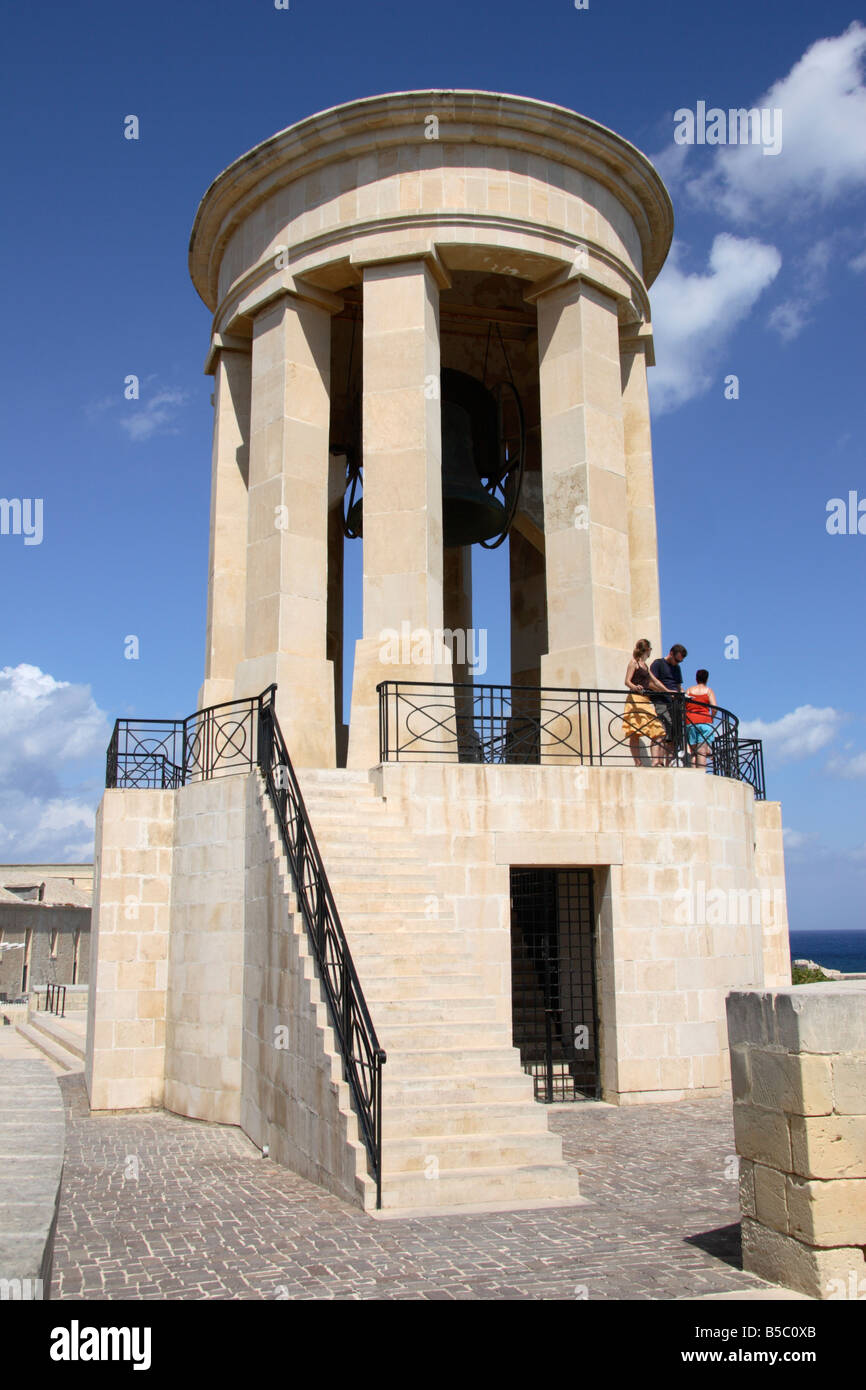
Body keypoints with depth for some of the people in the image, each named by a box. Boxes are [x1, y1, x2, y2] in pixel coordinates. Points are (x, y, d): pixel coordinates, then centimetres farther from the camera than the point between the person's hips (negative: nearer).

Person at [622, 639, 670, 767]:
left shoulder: (644, 665, 23)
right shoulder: (634, 662, -1)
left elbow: (654, 681, 31)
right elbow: (627, 681, -11)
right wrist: (635, 687, -32)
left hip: (645, 700, 9)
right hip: (635, 699, -9)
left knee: (657, 732, -1)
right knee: (635, 733, -11)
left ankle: (655, 761, -5)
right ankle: (637, 763, -14)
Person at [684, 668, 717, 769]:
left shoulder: (689, 689, 13)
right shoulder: (709, 691, 7)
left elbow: (684, 706, 4)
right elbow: (714, 708, -5)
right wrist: (712, 718, 11)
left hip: (690, 722, 2)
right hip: (704, 721, -2)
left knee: (693, 752, 7)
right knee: (702, 752, -9)